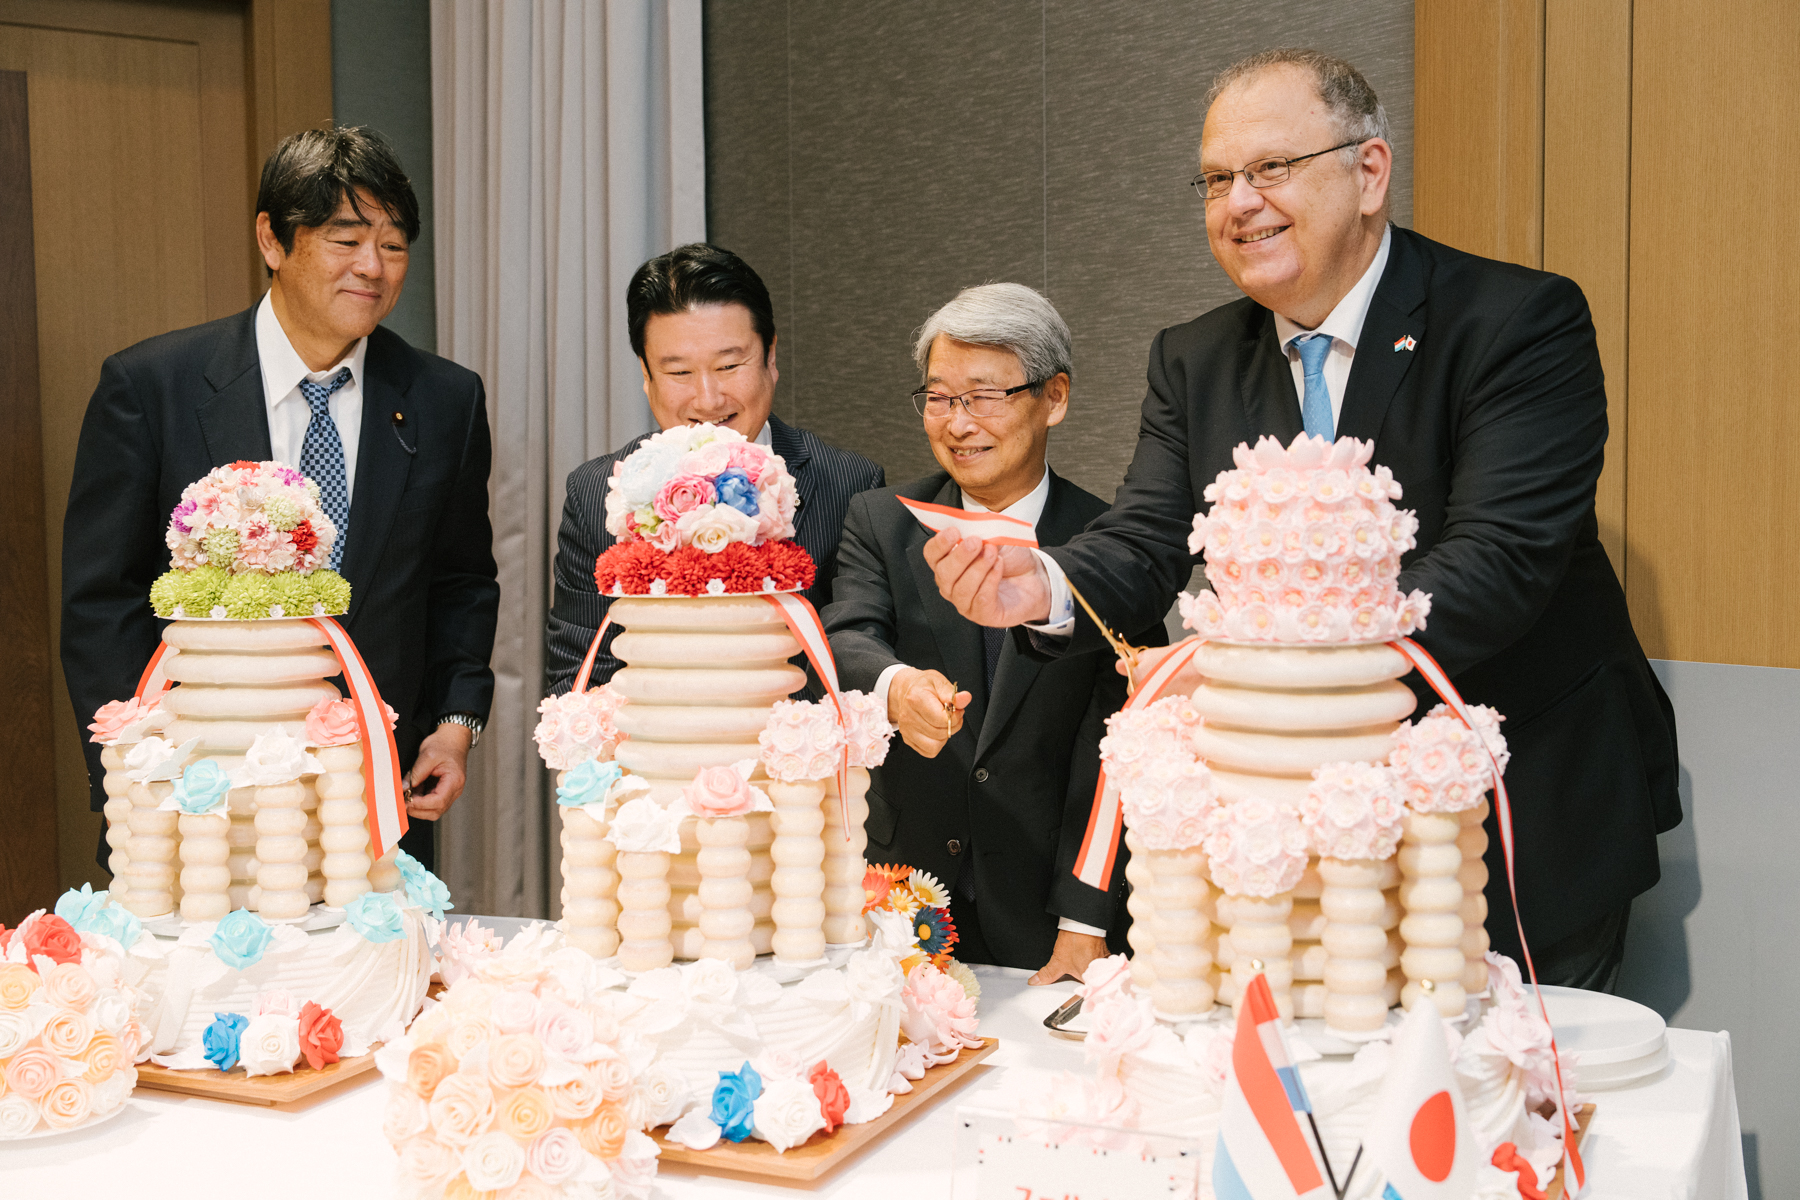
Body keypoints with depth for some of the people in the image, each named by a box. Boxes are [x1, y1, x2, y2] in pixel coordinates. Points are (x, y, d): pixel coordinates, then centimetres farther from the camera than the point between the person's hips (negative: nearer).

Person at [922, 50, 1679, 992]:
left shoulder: (1521, 322, -15)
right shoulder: (1193, 361, 3)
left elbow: (1499, 563, -27)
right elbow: (1145, 544, -5)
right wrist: (1046, 586, -30)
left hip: (1529, 824, -4)